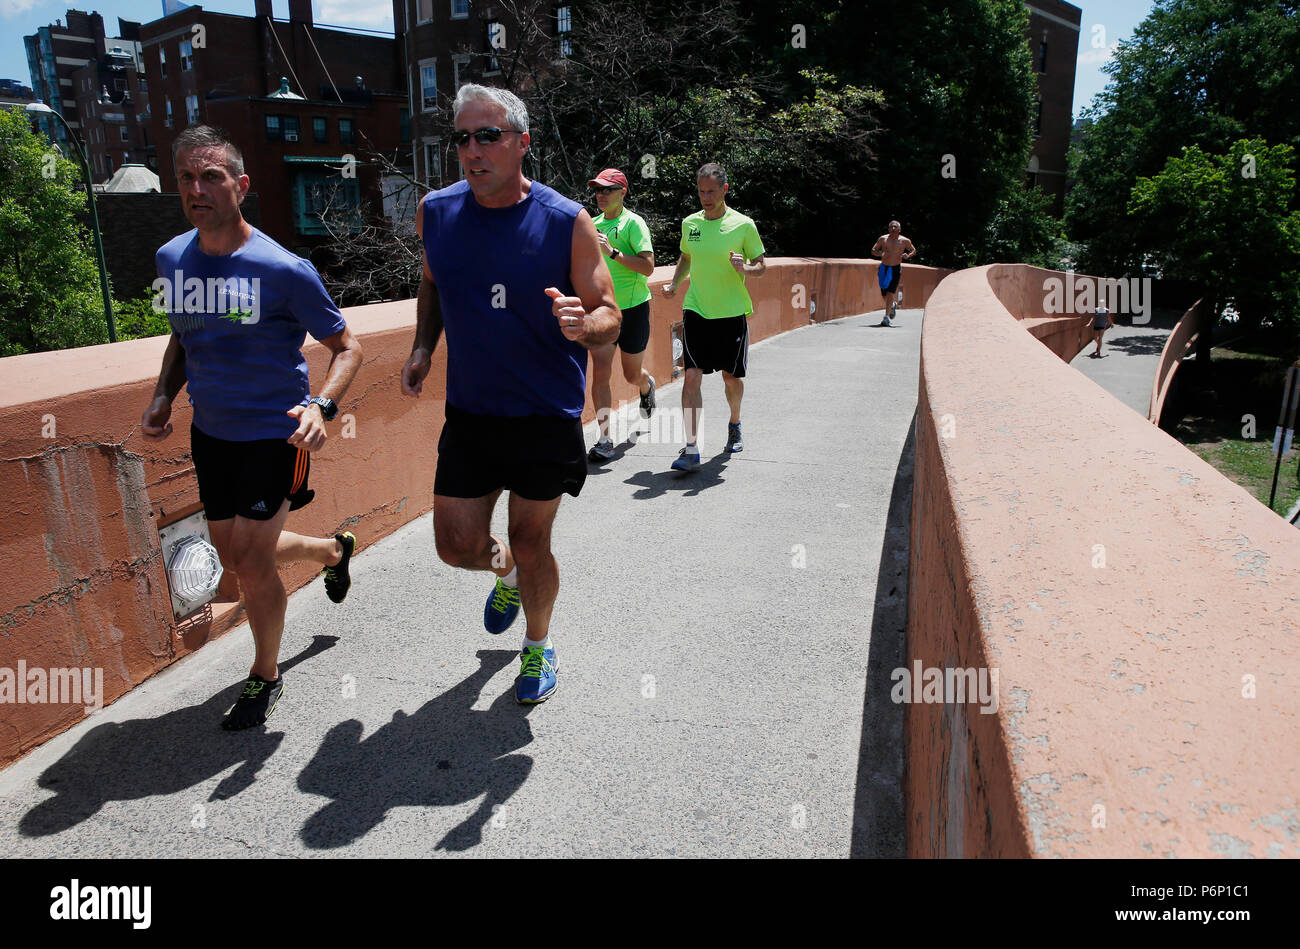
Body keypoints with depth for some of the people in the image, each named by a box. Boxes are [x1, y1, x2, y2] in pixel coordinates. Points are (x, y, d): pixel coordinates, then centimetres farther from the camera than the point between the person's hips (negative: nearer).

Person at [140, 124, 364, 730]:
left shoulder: (284, 269, -18)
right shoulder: (171, 259, 0)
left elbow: (346, 347, -10)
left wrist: (321, 406, -27)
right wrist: (163, 398, 0)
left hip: (274, 434, -6)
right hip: (210, 432, 6)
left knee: (252, 564, -6)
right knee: (234, 556, 16)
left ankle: (265, 676, 21)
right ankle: (333, 549, 46)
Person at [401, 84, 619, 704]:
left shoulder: (567, 222, -11)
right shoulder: (436, 211, 0)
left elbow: (609, 318, -8)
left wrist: (582, 323, -31)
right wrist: (422, 348, 6)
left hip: (547, 417, -3)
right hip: (468, 412, 4)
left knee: (530, 543, 6)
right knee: (458, 546, 7)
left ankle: (538, 647, 35)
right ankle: (507, 573, 45)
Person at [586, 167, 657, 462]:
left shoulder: (633, 222, -9)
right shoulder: (594, 224, 9)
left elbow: (648, 266, -20)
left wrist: (612, 251, -27)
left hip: (633, 308, -4)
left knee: (632, 375, 10)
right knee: (600, 371, -9)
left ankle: (648, 386, 49)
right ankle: (604, 440, -5)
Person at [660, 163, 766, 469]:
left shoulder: (743, 225, -4)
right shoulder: (689, 223, 6)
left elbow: (761, 265, 2)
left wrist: (745, 268, -20)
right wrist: (674, 283, 6)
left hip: (732, 313, -2)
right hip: (696, 310, 2)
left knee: (731, 377, 10)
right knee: (692, 376, -11)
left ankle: (734, 424, 40)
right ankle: (691, 449, -10)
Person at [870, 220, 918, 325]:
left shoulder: (904, 241, 0)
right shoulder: (882, 239, 2)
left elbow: (914, 251, 14)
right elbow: (873, 250, 9)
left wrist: (908, 255, -8)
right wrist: (880, 254, -13)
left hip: (896, 269, -2)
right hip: (884, 268, 3)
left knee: (890, 293, -14)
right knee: (884, 295, 8)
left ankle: (887, 317, -12)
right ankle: (893, 305, 42)